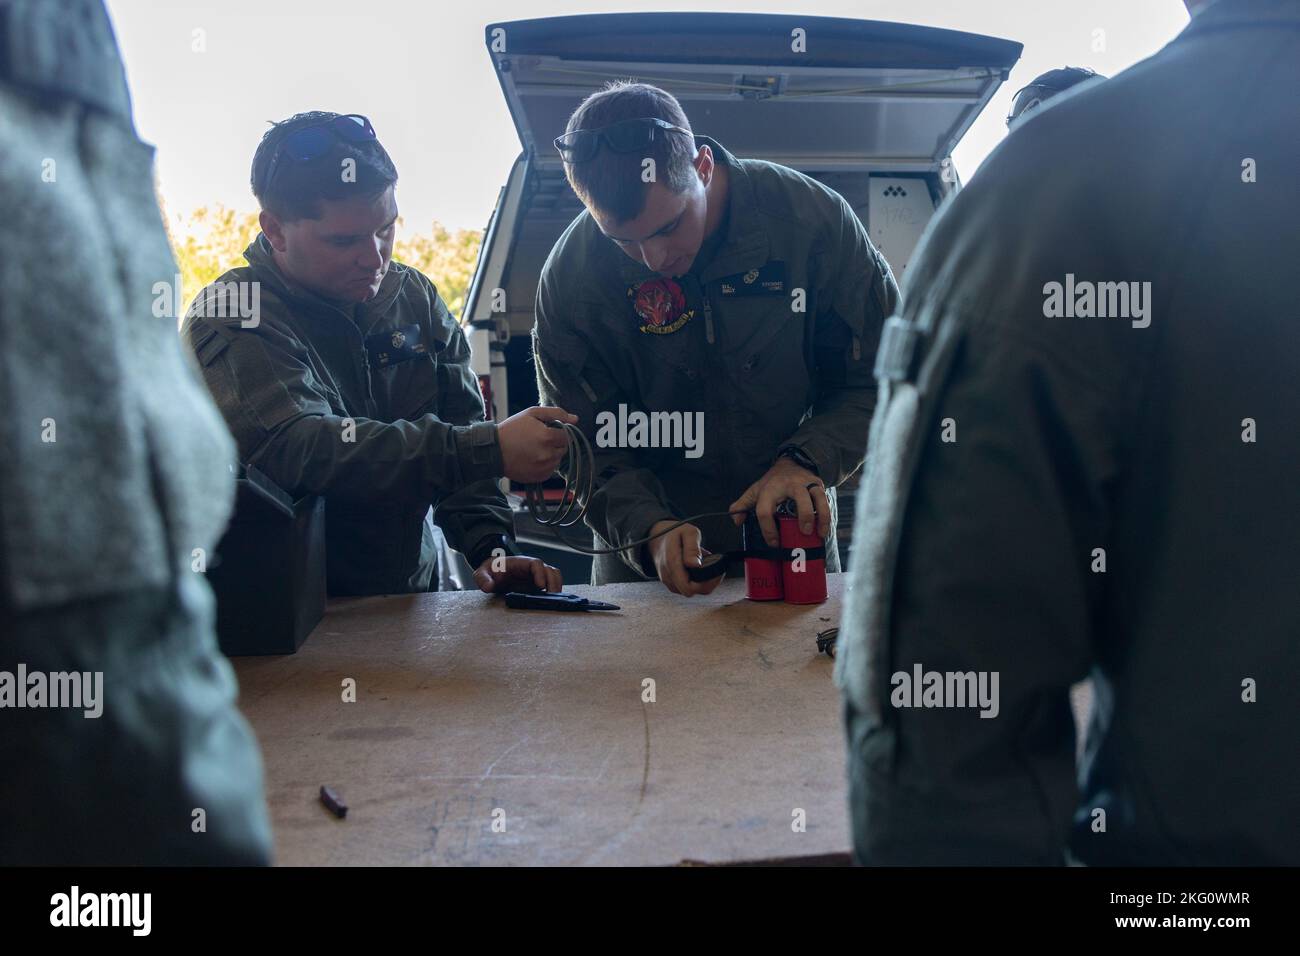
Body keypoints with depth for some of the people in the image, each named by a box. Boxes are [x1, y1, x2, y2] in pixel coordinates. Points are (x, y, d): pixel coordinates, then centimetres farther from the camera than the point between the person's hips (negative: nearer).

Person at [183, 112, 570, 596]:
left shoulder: (413, 297, 6)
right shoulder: (230, 316, -11)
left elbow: (460, 428, 1)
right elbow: (294, 450, -27)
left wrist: (492, 548, -16)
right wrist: (491, 450, -30)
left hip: (413, 591, 5)